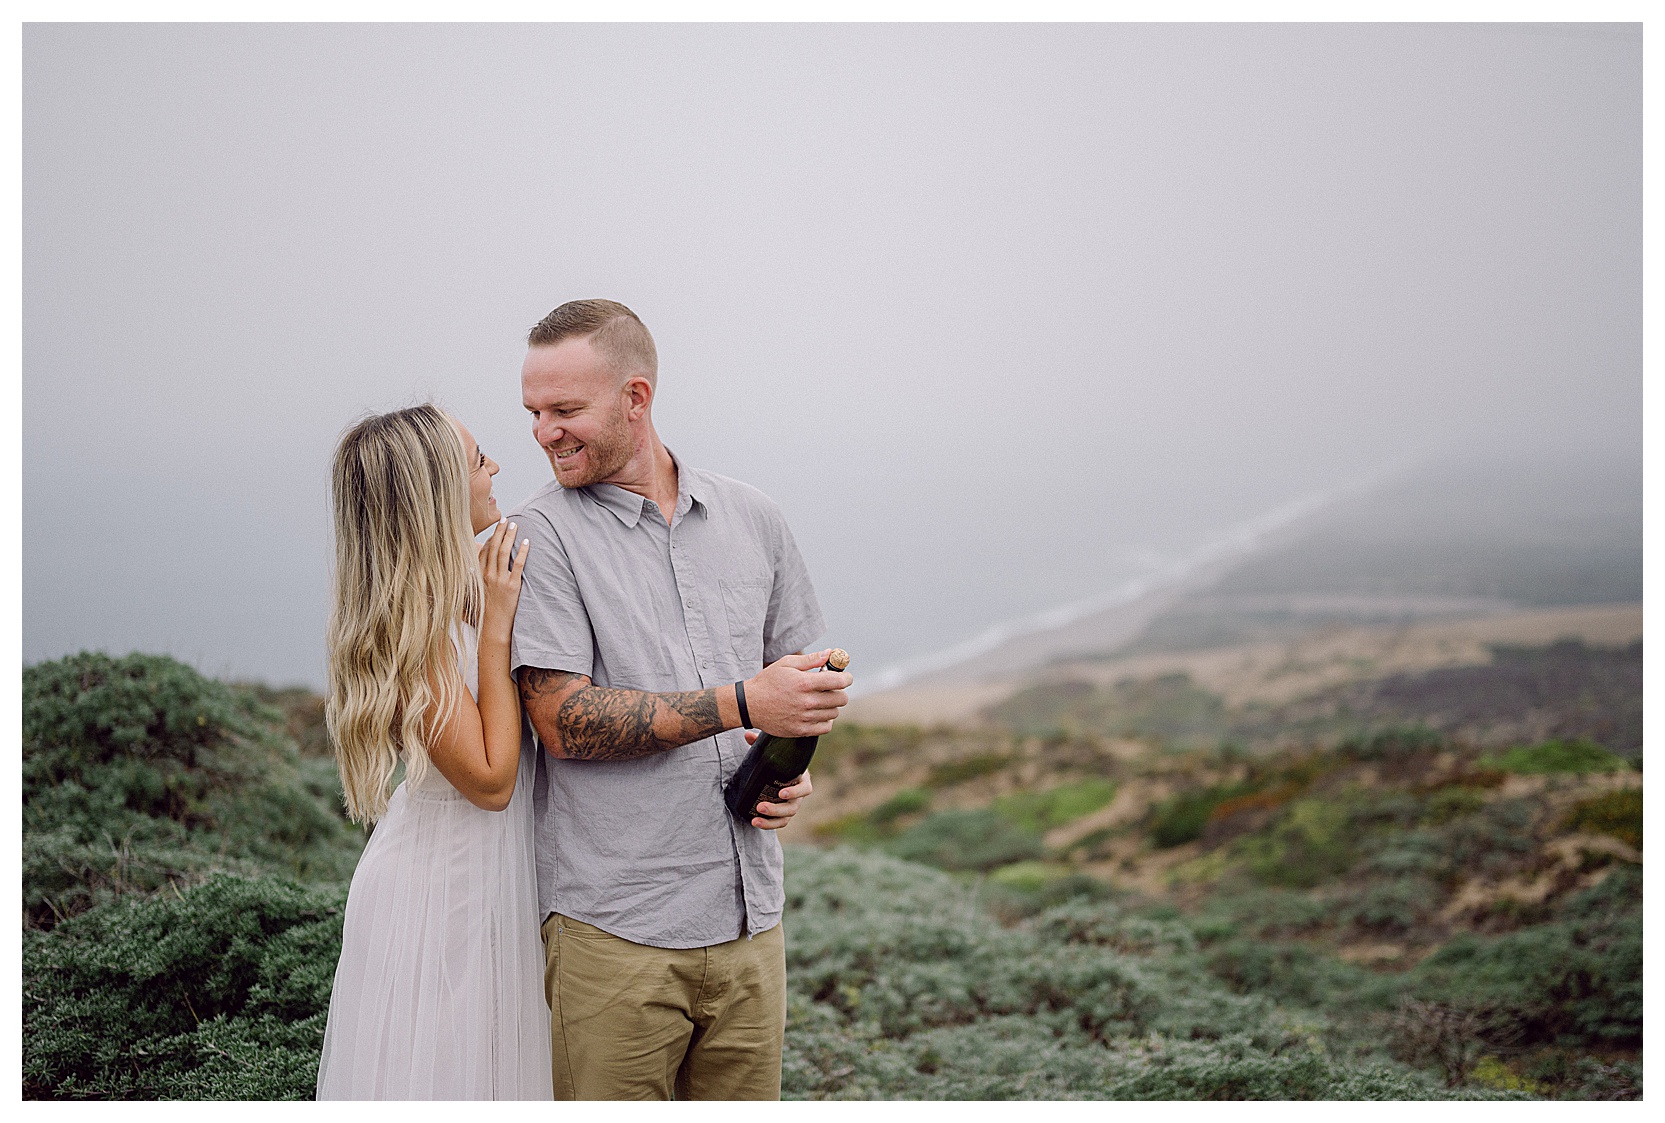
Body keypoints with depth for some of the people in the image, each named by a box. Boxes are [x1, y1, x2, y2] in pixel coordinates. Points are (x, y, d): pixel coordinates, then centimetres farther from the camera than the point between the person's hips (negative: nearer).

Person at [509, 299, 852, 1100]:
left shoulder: (752, 520, 10)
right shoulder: (541, 538, -4)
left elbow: (797, 680, 21)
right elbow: (564, 721, -13)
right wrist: (743, 704, -17)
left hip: (750, 916, 4)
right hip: (614, 933, -4)